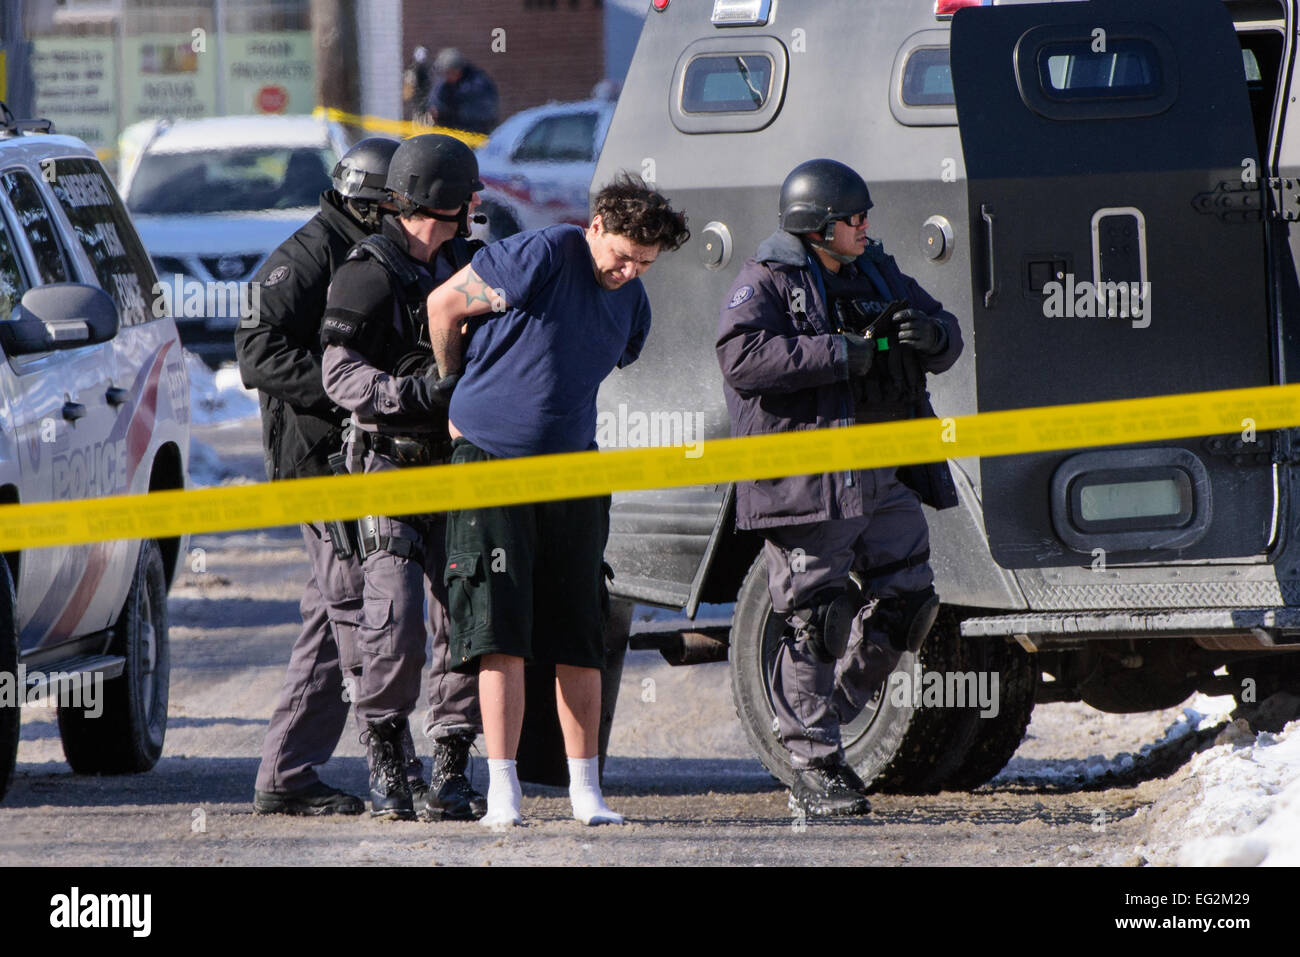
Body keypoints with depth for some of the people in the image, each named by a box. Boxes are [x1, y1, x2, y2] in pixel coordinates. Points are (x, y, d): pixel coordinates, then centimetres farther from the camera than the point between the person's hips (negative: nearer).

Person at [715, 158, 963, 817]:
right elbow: (742, 357, -22)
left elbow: (947, 345, 19)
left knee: (908, 601, 6)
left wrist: (931, 333, -7)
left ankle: (826, 708, 24)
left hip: (884, 480, 7)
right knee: (815, 625, -4)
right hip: (803, 485, -7)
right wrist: (842, 354, -23)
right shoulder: (764, 284, -5)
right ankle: (813, 769, 2)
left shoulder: (877, 275, 15)